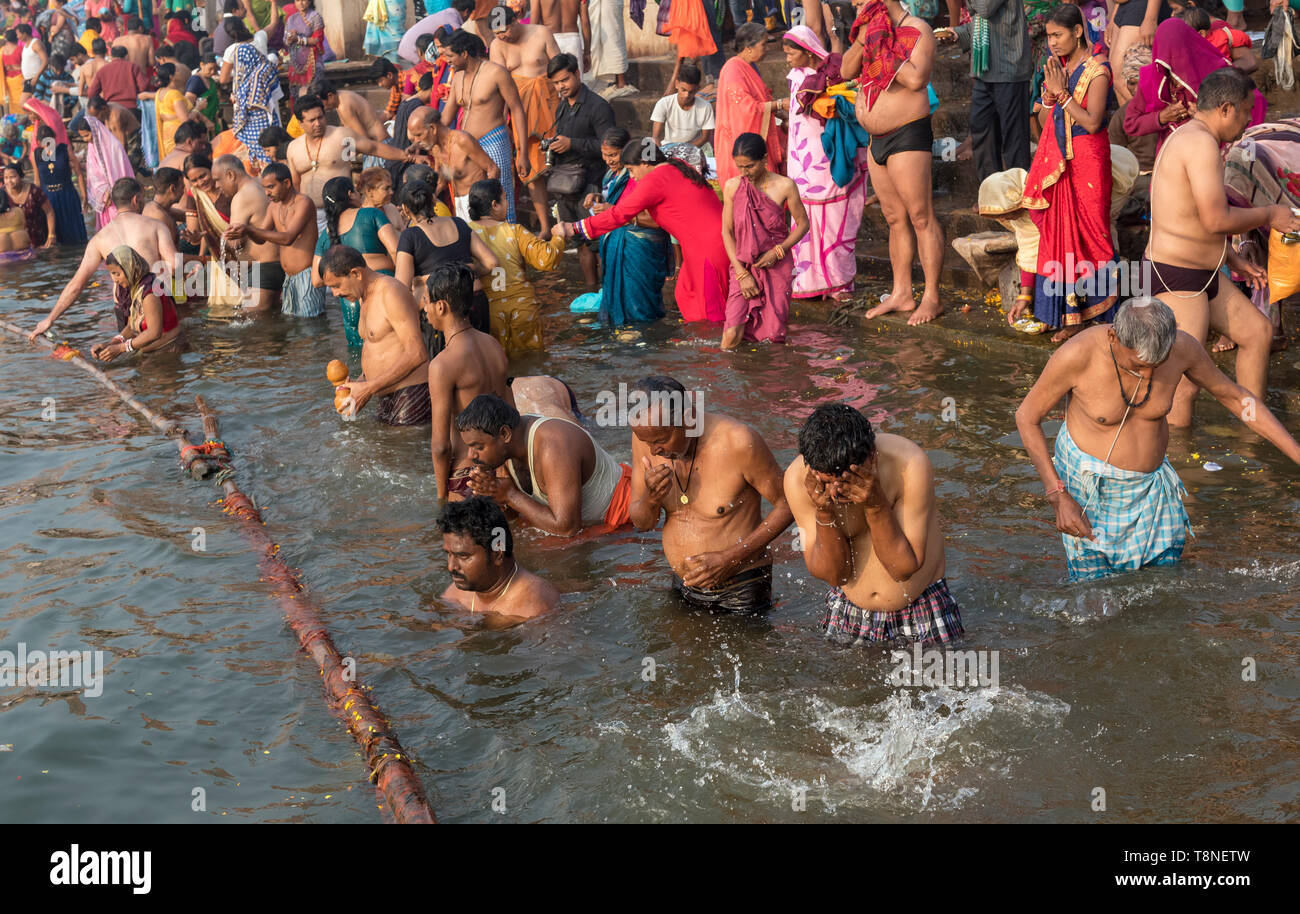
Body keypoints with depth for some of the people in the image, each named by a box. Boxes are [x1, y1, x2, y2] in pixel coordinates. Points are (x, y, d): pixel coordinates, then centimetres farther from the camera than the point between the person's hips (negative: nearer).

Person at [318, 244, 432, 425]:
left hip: (411, 396, -10)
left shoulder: (391, 293, -16)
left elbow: (416, 354, -22)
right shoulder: (365, 296, 15)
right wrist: (360, 383, 7)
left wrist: (369, 388, -19)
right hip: (387, 397, 10)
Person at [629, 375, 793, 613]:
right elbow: (641, 522, 0)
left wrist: (731, 558, -22)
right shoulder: (646, 434, -10)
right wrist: (651, 498, -25)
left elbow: (787, 503, -14)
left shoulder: (738, 442, -26)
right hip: (683, 588, 5)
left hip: (741, 593, -5)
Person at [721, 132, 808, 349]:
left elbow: (802, 224, 2)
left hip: (776, 267, -1)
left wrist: (777, 251, -13)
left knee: (771, 336, -2)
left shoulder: (784, 186, -8)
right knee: (731, 337, -12)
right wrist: (741, 273, -8)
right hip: (744, 266, 1)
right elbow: (727, 231, 0)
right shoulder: (732, 187, -3)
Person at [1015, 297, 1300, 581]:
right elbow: (1027, 416, -14)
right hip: (1087, 484, -4)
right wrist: (1058, 497, -18)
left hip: (1149, 485, 4)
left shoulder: (1181, 346, -17)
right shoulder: (1076, 355, -28)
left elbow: (1234, 395, 0)